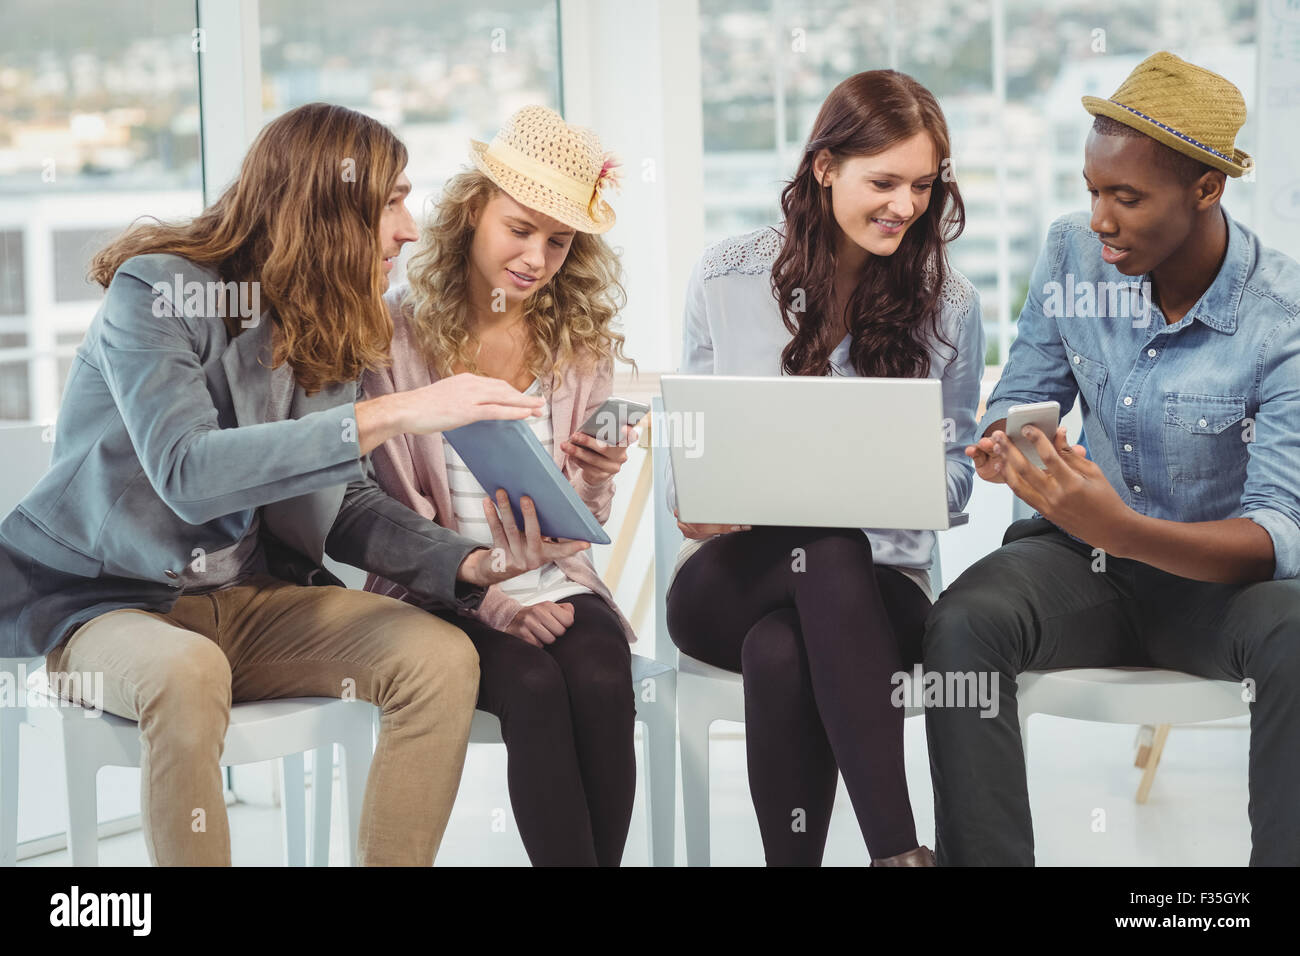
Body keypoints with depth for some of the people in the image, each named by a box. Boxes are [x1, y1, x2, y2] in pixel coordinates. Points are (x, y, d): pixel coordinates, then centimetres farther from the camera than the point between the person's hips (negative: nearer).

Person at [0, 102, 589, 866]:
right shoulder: (158, 289, -17)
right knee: (186, 672, -39)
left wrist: (469, 564, -13)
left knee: (443, 657, -16)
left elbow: (345, 502, 6)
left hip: (255, 601, 6)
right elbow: (187, 473, -33)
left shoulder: (334, 329, 6)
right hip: (108, 602, -6)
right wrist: (390, 416, -37)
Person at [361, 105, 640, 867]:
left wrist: (598, 481, -13)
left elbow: (581, 521, 11)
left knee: (600, 679, -29)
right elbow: (394, 508, -4)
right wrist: (486, 596, -15)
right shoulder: (399, 330, -2)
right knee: (533, 683, -32)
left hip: (557, 585, 3)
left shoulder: (582, 339, 8)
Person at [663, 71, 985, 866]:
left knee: (781, 653, -37)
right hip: (735, 571, 0)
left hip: (877, 577, 0)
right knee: (829, 550, -37)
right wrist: (693, 504, -11)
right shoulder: (725, 280, 4)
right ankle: (899, 851, -41)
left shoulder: (948, 303, 4)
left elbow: (954, 473, 9)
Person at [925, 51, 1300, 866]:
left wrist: (1123, 529, -43)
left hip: (1223, 576, -3)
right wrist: (1005, 448, -19)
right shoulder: (1073, 253, -3)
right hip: (1083, 558, 3)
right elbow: (1025, 394, 9)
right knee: (960, 626, -29)